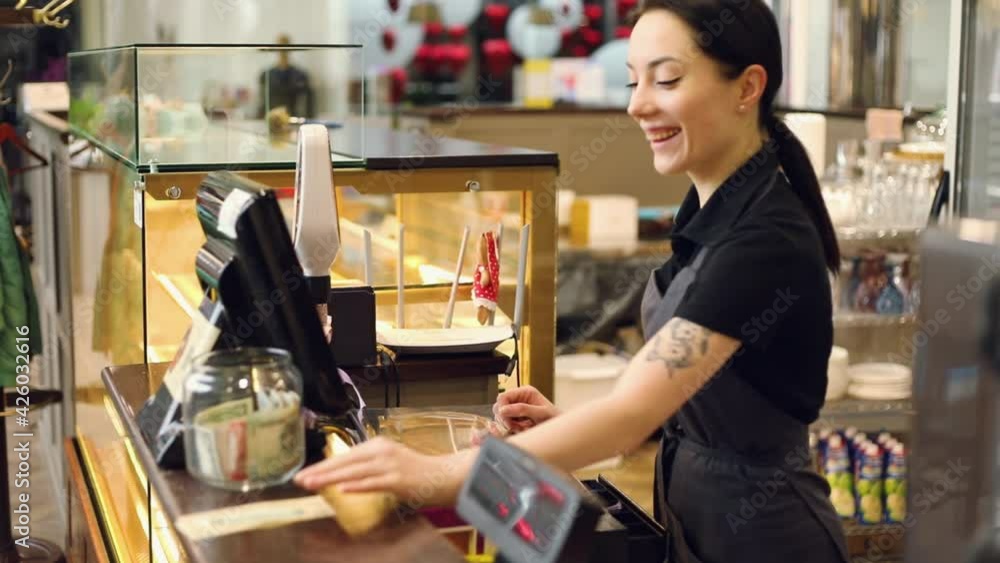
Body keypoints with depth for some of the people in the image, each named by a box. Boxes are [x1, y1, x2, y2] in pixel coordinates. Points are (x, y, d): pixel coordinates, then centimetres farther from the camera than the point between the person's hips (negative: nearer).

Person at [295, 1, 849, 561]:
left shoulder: (766, 239, -26)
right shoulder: (713, 209, 2)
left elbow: (632, 411, -35)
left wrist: (440, 476, -44)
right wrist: (566, 420, -3)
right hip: (697, 518, 8)